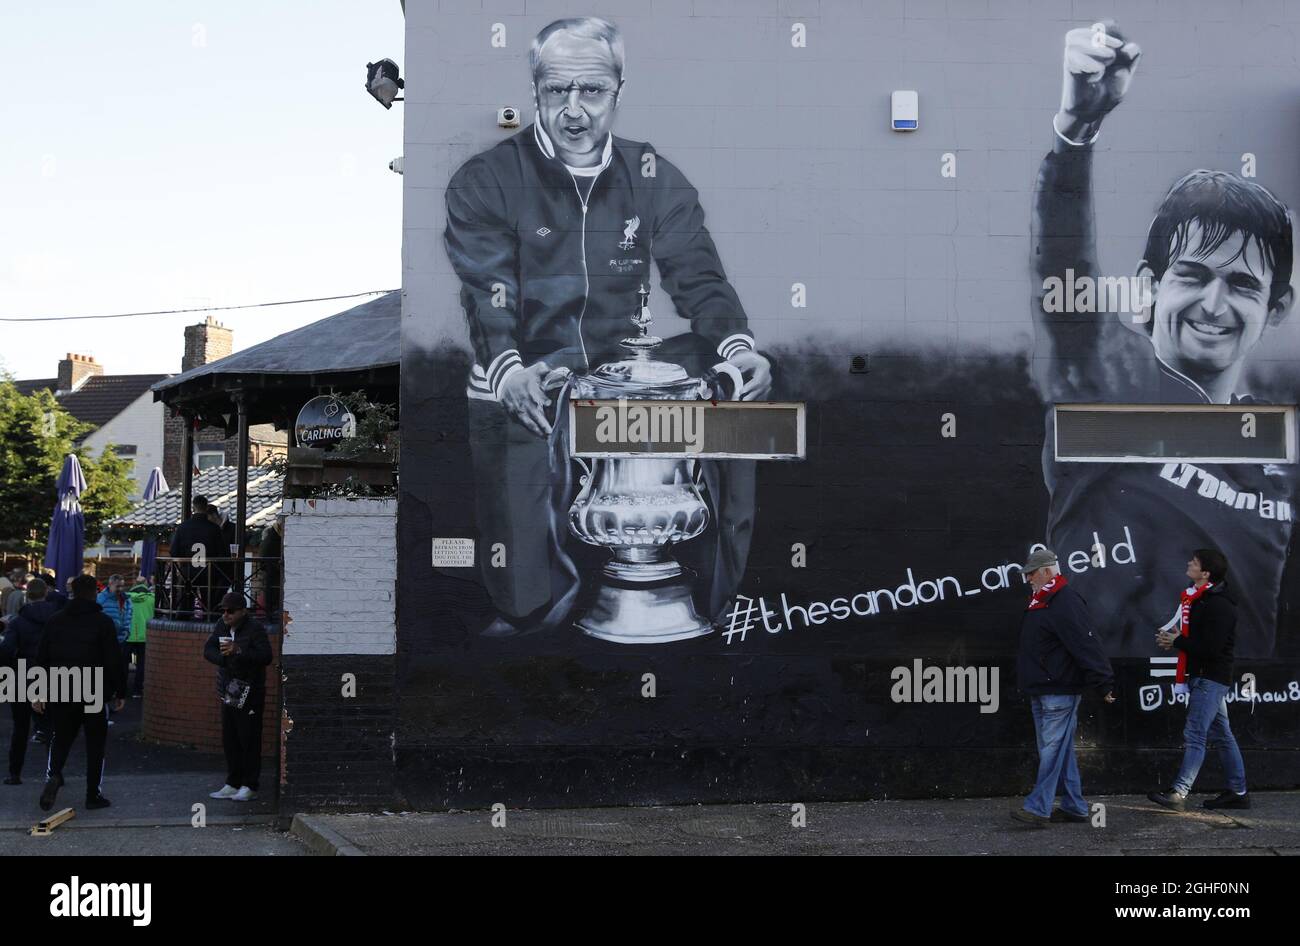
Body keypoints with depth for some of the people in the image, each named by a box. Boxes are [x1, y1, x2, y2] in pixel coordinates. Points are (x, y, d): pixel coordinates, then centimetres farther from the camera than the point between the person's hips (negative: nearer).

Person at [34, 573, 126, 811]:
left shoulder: (55, 620, 4)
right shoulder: (103, 622, -6)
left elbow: (42, 658, 6)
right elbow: (114, 660, -7)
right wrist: (119, 692, 2)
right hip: (94, 694, -3)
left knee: (61, 738, 15)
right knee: (95, 742, 8)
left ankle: (53, 774, -12)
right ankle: (94, 794, 9)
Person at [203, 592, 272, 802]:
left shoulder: (255, 628, -13)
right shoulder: (222, 626, 8)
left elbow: (265, 656, -22)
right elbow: (208, 650, 2)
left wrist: (238, 651, -30)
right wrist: (224, 658, -17)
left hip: (249, 695, -7)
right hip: (228, 693, 7)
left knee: (249, 741, -4)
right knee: (229, 741, 12)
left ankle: (249, 787, 2)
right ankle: (233, 784, 20)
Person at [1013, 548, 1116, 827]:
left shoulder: (1066, 603, -16)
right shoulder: (1039, 602, 16)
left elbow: (1087, 644, -22)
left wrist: (1104, 682, -26)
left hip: (1060, 691, -11)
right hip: (1040, 690, 11)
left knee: (1052, 748, -10)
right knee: (1060, 749, 13)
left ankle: (1039, 808, -12)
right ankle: (1074, 807, 19)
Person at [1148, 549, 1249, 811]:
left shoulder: (1219, 605, -18)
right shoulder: (1201, 599, 13)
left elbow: (1210, 648, -24)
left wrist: (1178, 641, -15)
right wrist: (1174, 640, 1)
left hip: (1211, 678, -10)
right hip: (1203, 676, 10)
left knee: (1194, 735, -13)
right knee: (1222, 734, 13)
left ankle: (1179, 793, -16)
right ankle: (1238, 792, 20)